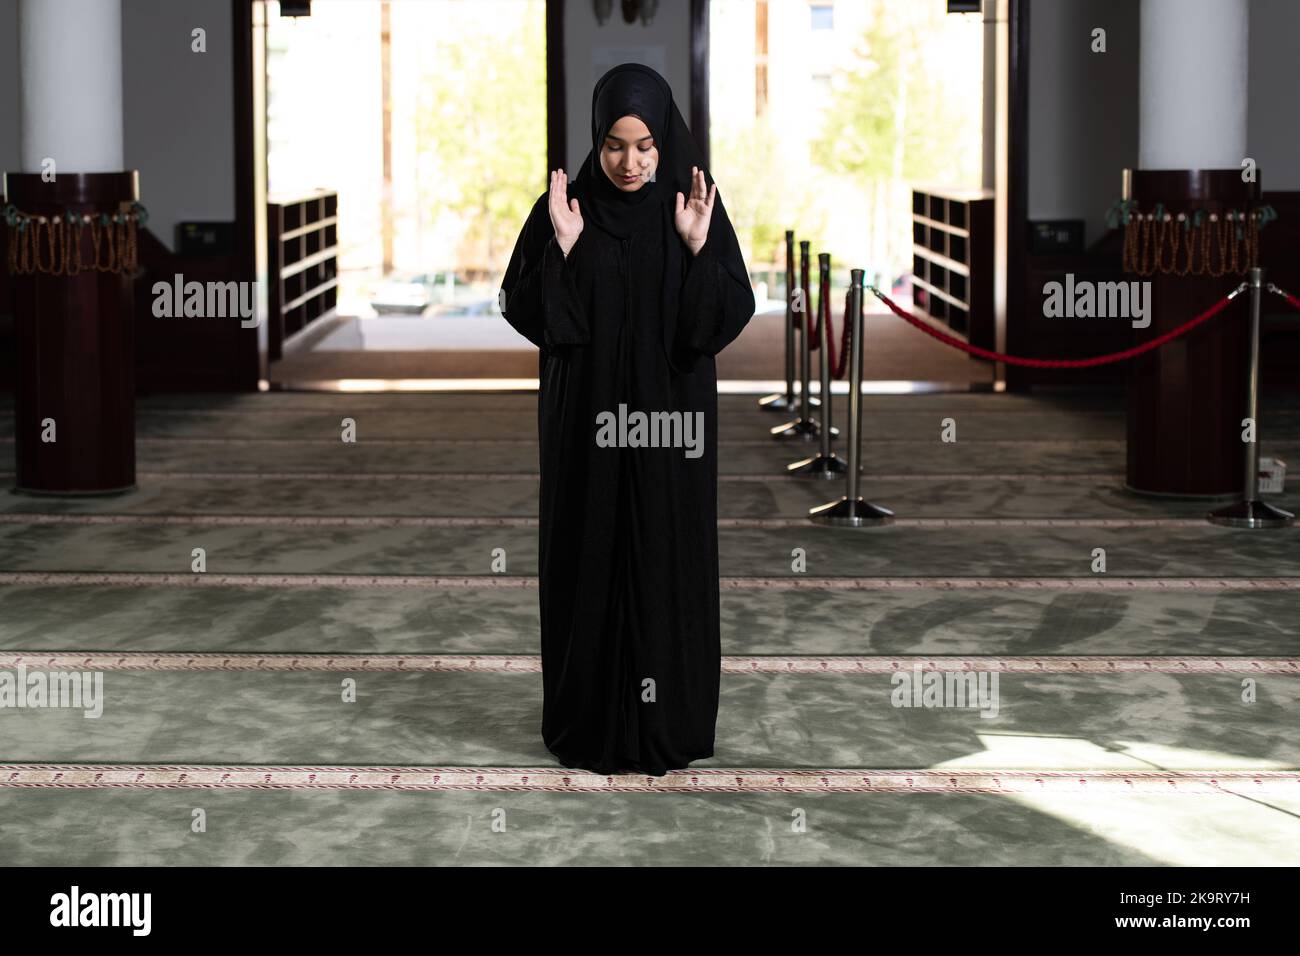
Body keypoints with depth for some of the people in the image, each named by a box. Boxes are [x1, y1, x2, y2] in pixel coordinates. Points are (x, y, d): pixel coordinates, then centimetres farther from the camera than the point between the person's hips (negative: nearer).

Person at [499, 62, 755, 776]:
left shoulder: (696, 205, -2)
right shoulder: (563, 208, -3)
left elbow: (730, 315, -6)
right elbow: (526, 314, -6)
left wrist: (698, 247, -20)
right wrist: (561, 248, -20)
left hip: (672, 424, 0)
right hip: (587, 424, 0)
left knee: (670, 562, 5)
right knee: (590, 561, 4)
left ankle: (669, 723, 16)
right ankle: (591, 722, 15)